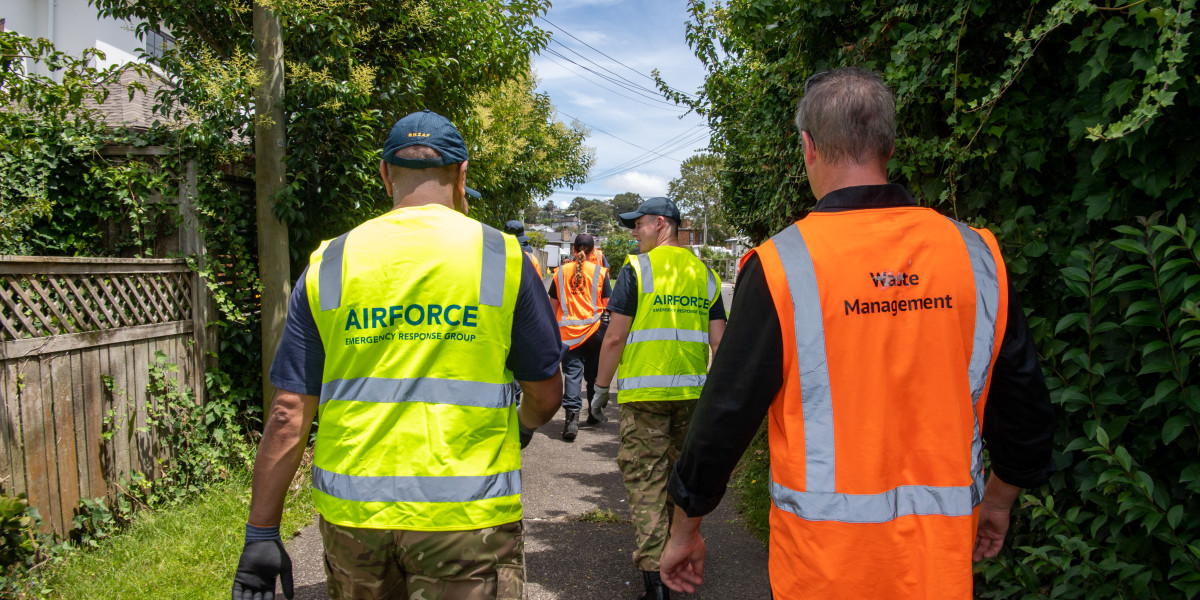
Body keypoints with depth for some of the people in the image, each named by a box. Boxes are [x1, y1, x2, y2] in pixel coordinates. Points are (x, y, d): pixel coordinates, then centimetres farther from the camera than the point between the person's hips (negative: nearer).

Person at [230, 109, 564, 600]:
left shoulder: (328, 264, 1)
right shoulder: (502, 257, -4)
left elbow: (289, 411, -1)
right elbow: (546, 393, 2)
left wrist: (261, 534, 6)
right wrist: (524, 426, 25)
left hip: (352, 511, 3)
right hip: (467, 512, -3)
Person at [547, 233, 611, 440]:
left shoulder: (561, 272, 3)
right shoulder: (599, 272, -2)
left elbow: (554, 304, 9)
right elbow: (608, 304, -3)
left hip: (568, 330, 0)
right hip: (593, 329, 0)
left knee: (572, 372, -2)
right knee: (594, 373, 15)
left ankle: (572, 415, -18)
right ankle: (594, 413, 29)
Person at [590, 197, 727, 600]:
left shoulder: (637, 269, -6)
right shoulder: (704, 273, 10)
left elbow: (615, 337, -10)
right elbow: (719, 340, 7)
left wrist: (601, 389, 0)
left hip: (644, 391, -5)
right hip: (693, 391, 6)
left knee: (645, 477, -1)